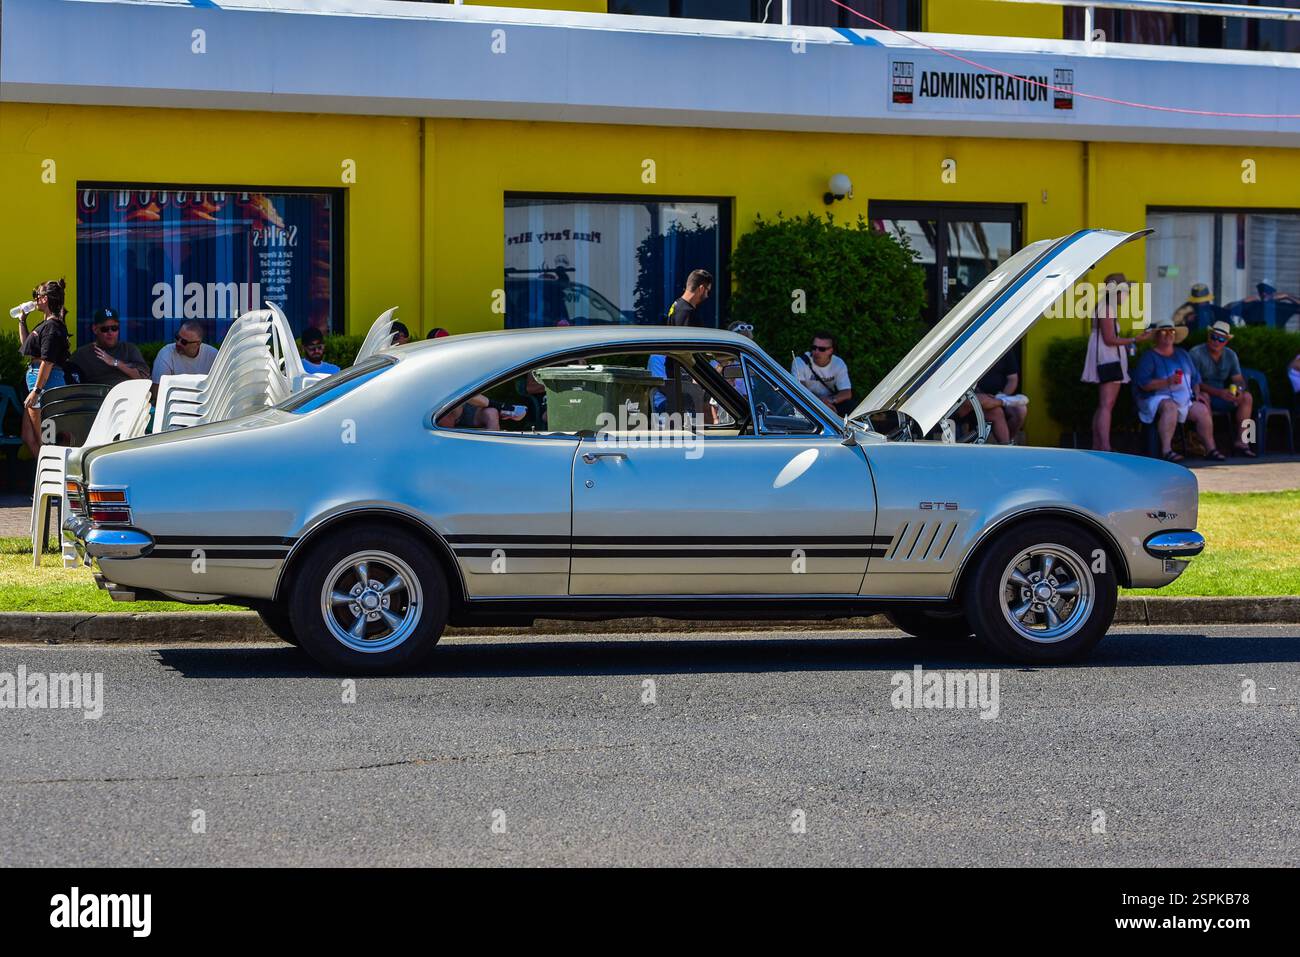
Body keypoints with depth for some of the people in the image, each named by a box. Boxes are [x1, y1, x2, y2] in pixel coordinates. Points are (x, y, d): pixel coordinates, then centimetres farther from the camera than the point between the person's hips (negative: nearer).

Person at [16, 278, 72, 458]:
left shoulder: (52, 326, -14)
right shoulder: (45, 324, 16)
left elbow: (48, 362, -20)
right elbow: (27, 345, 33)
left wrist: (36, 390, -21)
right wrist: (22, 321, 29)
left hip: (47, 382, -11)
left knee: (42, 439, -6)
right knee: (28, 438, 11)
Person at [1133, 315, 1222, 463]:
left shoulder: (1182, 355, 21)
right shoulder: (1149, 356, -1)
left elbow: (1195, 377, 27)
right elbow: (1143, 383, -14)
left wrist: (1197, 393, 8)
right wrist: (1167, 382, -23)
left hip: (1185, 400, 6)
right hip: (1157, 399, -6)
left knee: (1202, 410, -16)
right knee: (1170, 406, -38)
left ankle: (1210, 448, -8)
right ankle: (1166, 450, -47)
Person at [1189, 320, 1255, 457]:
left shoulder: (1230, 355, 7)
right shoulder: (1196, 353, -13)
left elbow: (1238, 379, 5)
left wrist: (1239, 390, -21)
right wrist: (1219, 393, -30)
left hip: (1221, 396, 6)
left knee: (1247, 397, -13)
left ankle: (1241, 440, -18)